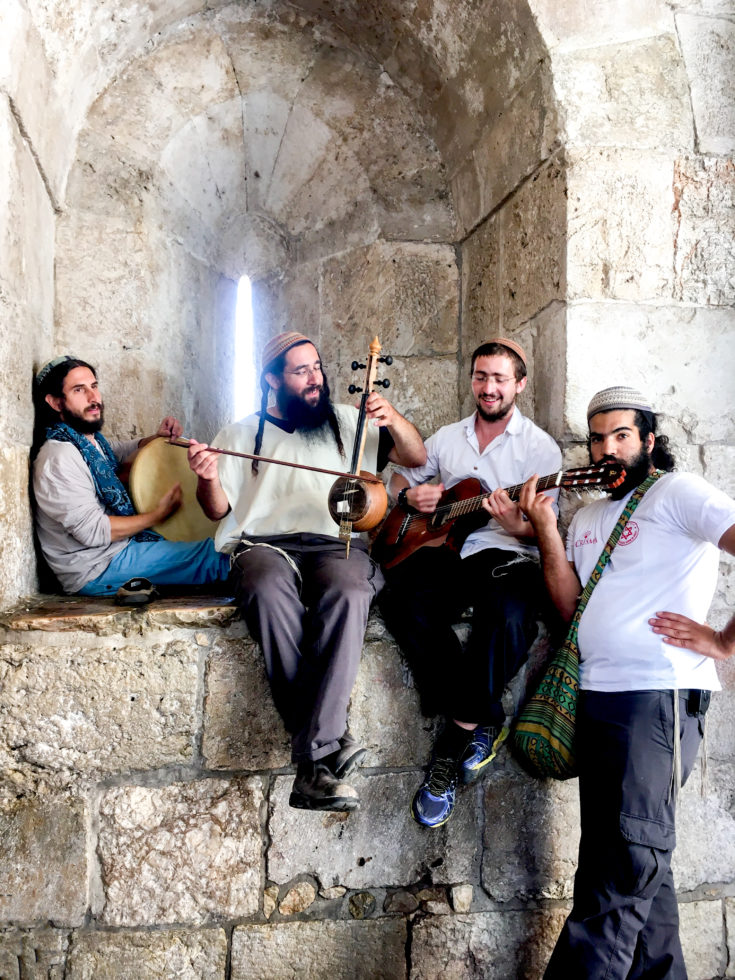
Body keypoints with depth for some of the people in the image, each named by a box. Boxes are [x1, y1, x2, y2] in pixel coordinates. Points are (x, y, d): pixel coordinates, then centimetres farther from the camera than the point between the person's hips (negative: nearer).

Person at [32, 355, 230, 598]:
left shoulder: (92, 440, 8)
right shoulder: (58, 457, -21)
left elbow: (119, 452, 31)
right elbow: (93, 531, -23)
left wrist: (157, 438, 9)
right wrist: (157, 515, -13)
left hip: (118, 545, 10)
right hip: (97, 570, -10)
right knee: (214, 554, -16)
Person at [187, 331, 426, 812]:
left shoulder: (348, 422, 24)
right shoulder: (242, 434, 22)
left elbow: (417, 457, 18)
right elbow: (219, 509, 16)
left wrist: (395, 421, -3)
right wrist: (209, 478, -7)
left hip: (339, 544, 0)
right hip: (264, 543, 0)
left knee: (347, 594, -37)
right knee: (269, 591, -38)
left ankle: (313, 762, -38)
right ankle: (332, 740, -34)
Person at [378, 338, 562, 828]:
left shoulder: (541, 447, 8)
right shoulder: (447, 437, 21)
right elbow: (400, 478, 29)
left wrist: (517, 526, -22)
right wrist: (412, 495, 4)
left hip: (505, 553, -3)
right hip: (441, 546, 3)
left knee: (509, 612, -38)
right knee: (403, 601, -31)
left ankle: (460, 730, -18)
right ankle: (484, 718, -18)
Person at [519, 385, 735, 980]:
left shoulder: (677, 493, -4)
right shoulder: (589, 516, 19)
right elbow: (570, 604, 11)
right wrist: (545, 529, 0)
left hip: (659, 694, -8)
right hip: (596, 694, 8)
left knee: (627, 860, -5)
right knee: (632, 860, 14)